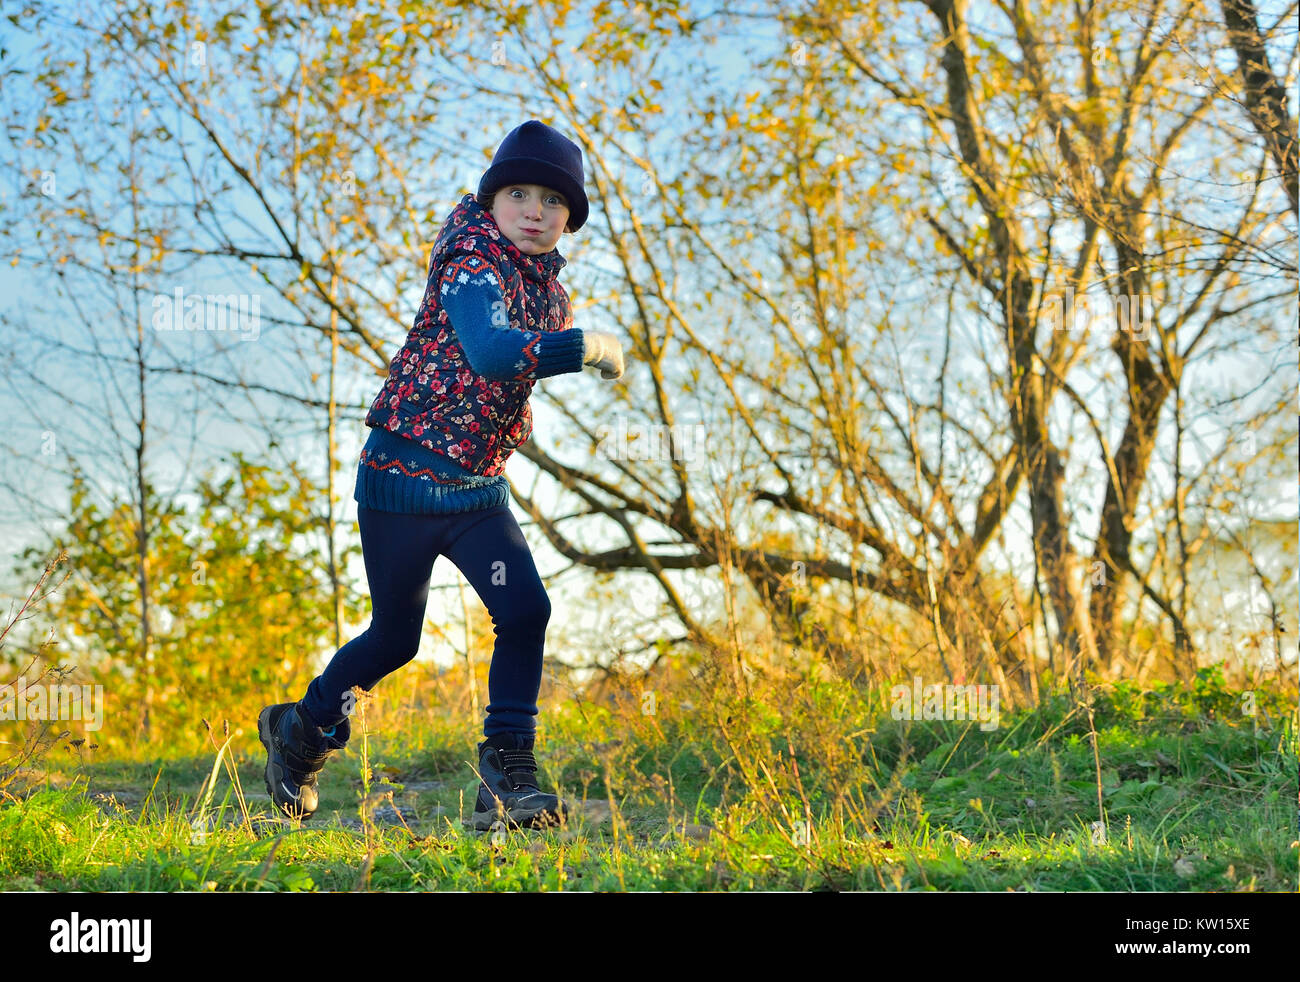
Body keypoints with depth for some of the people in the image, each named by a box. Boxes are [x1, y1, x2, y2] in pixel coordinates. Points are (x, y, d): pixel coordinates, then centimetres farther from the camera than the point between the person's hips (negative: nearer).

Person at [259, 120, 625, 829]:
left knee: (525, 610, -13)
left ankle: (507, 770, -3)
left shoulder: (545, 284, 6)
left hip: (478, 490, 6)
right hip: (403, 478, -6)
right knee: (395, 637, 8)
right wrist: (587, 346, -32)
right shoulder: (475, 267, -19)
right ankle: (301, 730, 34)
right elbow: (491, 350, -40)